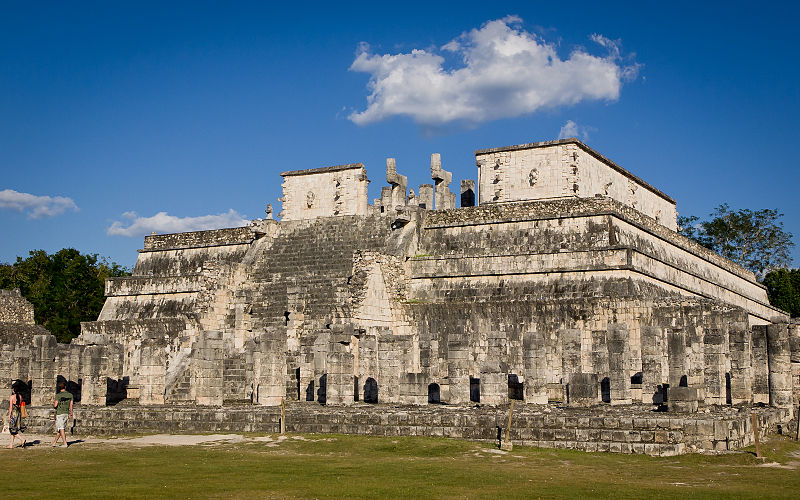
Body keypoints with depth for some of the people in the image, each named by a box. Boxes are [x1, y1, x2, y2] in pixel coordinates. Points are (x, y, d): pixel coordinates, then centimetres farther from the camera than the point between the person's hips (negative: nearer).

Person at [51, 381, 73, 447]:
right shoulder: (70, 395, 4)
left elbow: (55, 405, -15)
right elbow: (71, 405, 7)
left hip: (59, 413, -6)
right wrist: (71, 414, 18)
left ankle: (65, 443, -11)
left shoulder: (58, 395, -11)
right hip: (66, 413, 6)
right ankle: (55, 442, 25)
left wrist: (54, 404, 8)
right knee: (60, 428, 16)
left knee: (61, 428, -5)